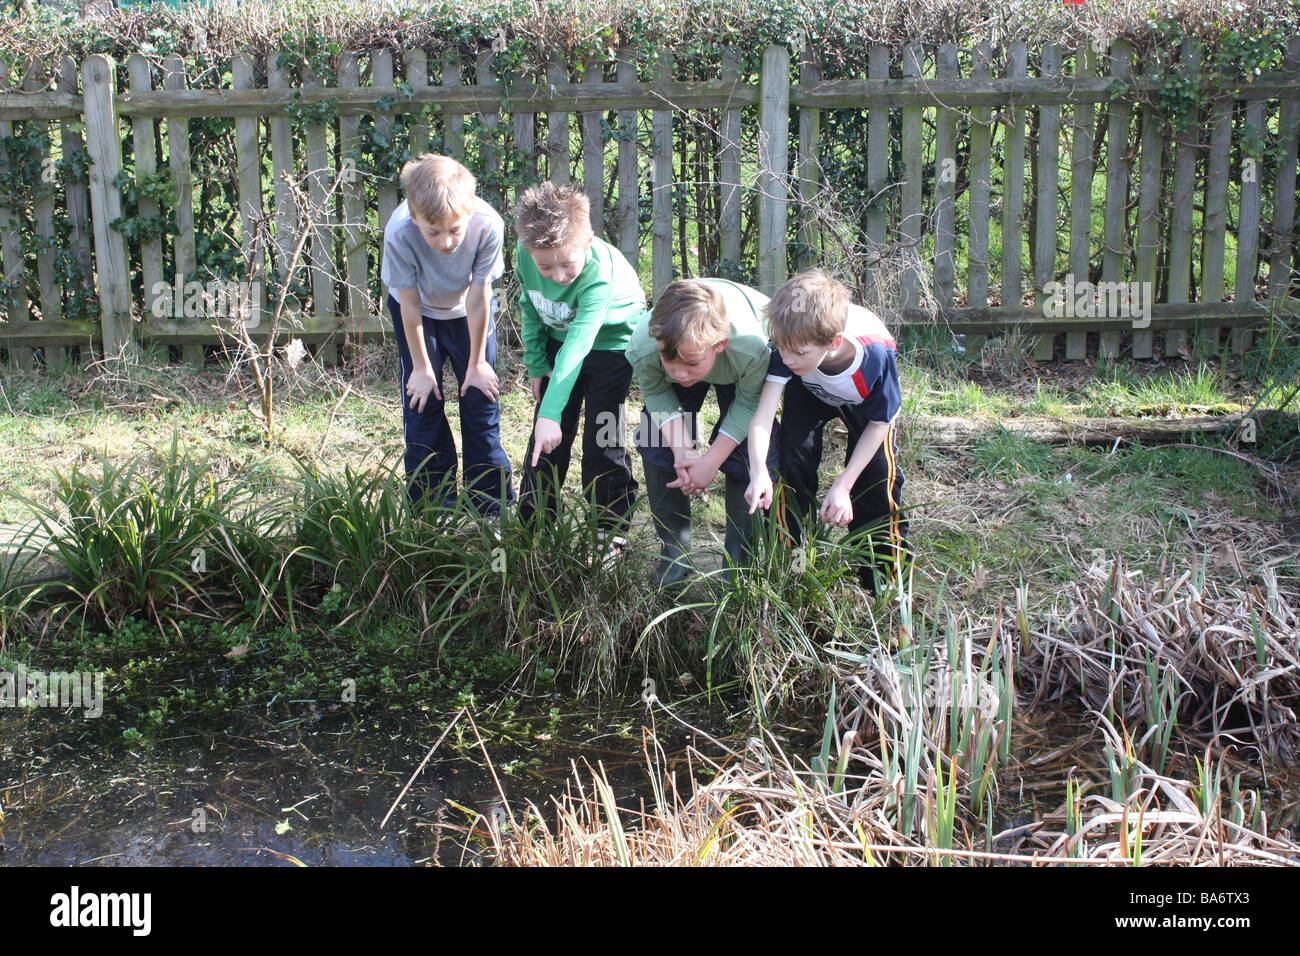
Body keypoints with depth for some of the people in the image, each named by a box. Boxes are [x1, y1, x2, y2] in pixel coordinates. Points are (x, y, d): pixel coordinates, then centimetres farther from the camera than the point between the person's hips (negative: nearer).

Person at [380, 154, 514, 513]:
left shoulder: (488, 226, -37)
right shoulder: (399, 234, -37)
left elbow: (478, 296, -23)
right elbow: (410, 304, -22)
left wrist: (477, 362, -11)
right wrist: (422, 367, -11)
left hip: (468, 310, 1)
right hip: (418, 310, 0)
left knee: (481, 398, 1)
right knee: (422, 404, -1)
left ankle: (492, 506, 15)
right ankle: (431, 506, 12)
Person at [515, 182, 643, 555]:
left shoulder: (600, 273, -39)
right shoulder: (526, 256, -23)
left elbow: (577, 345, -46)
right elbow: (529, 307, -1)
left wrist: (551, 412, -52)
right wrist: (536, 364, -2)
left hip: (612, 343, -5)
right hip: (557, 341, 5)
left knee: (602, 439, -7)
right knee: (546, 439, 6)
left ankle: (610, 530, 8)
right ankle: (531, 522, 18)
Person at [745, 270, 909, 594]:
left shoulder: (876, 354, -43)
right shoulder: (790, 346, -41)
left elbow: (878, 424, -27)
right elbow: (764, 412, -45)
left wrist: (843, 485, -32)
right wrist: (758, 471, -63)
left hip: (868, 400, -1)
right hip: (810, 392, 2)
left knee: (878, 470, -12)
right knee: (793, 452, -17)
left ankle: (883, 574, 6)